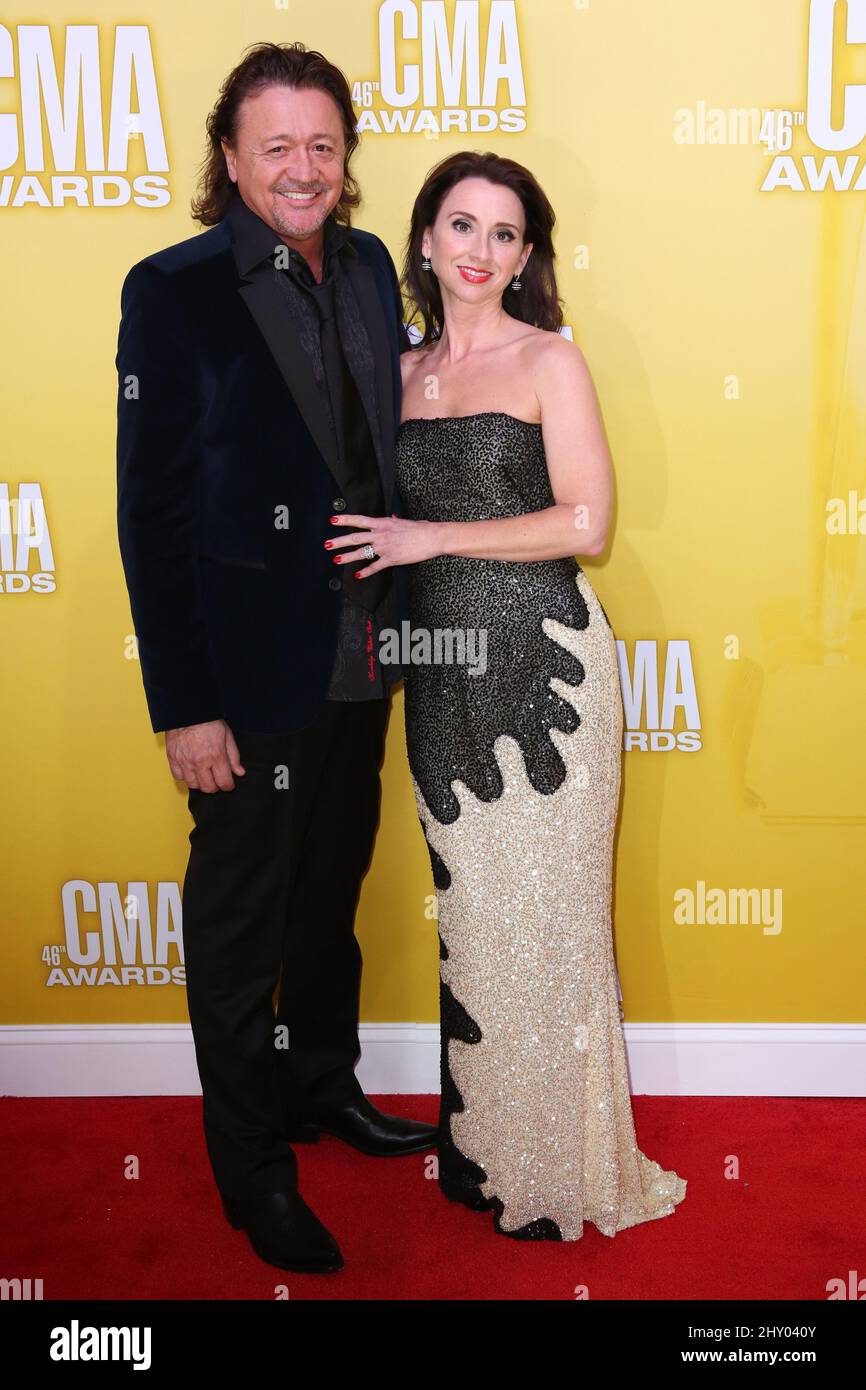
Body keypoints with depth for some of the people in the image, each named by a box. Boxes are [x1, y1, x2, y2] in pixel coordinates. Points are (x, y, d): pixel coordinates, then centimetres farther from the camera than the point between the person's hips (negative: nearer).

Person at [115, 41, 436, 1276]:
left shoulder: (369, 269, 5)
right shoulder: (176, 290, -12)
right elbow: (152, 511, -13)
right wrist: (183, 705, -16)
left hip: (361, 653, 6)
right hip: (251, 665, -6)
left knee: (334, 885, 21)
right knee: (241, 915, 10)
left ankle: (323, 1083, 44)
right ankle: (250, 1164, 29)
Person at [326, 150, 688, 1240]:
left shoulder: (551, 361, -1)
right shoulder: (401, 372, 13)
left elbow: (585, 524, -9)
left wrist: (429, 539, -11)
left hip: (541, 659, -4)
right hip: (440, 668, 5)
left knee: (544, 912, 1)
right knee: (467, 911, 11)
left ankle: (560, 1169, 18)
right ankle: (482, 1146, 27)